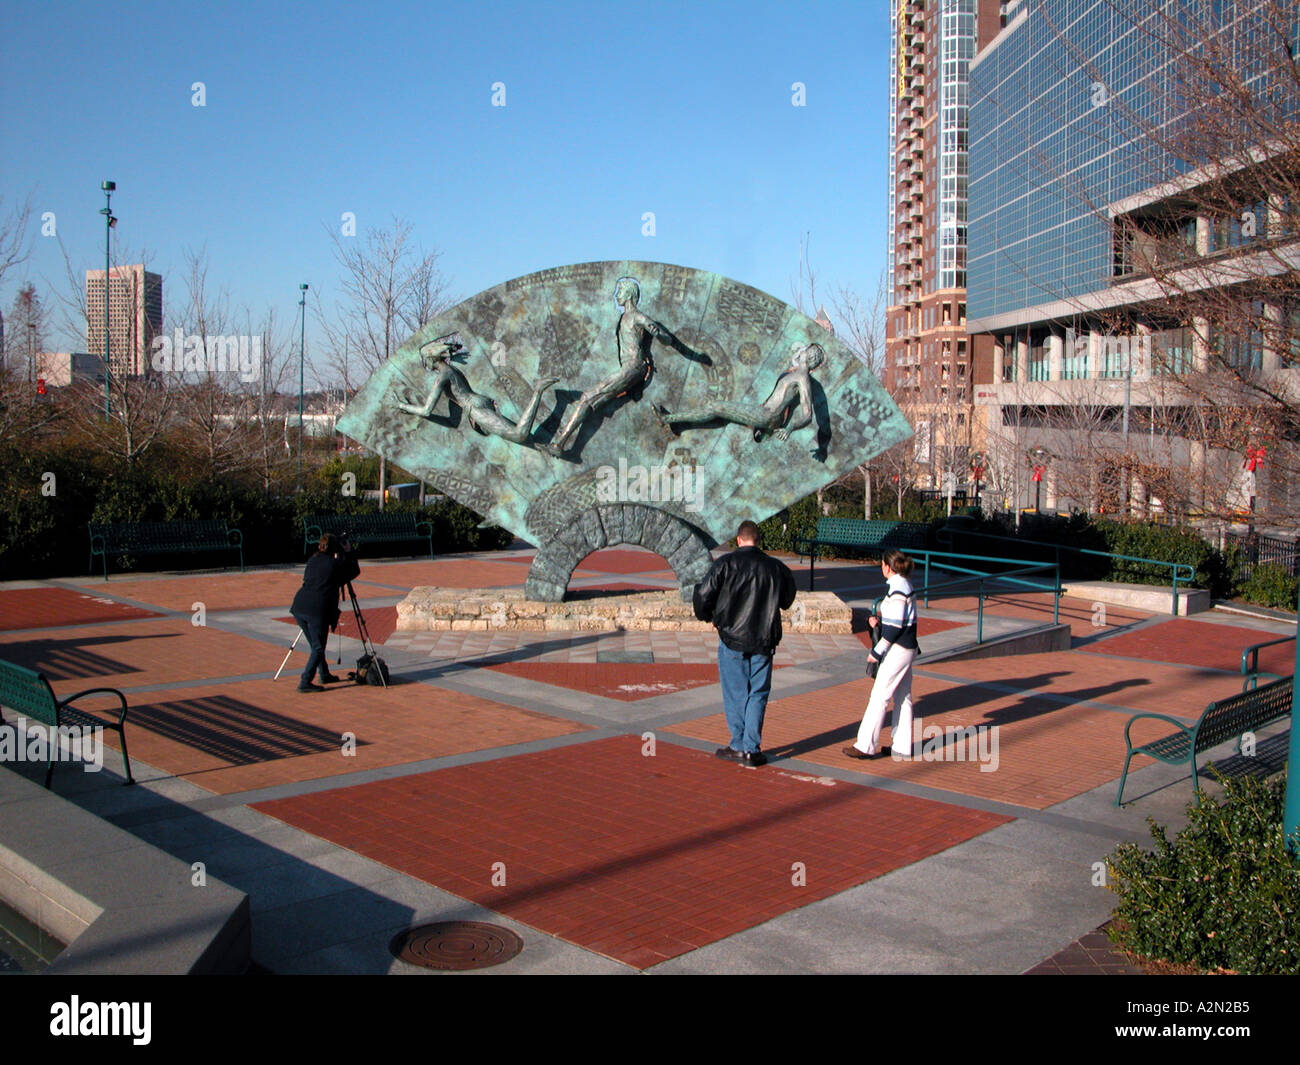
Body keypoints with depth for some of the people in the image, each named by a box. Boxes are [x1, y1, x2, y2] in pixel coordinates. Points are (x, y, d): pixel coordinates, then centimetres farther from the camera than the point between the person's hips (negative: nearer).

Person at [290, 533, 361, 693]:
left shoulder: (312, 560, 14)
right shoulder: (336, 563, -1)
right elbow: (355, 570, 11)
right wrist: (349, 552, 22)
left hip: (299, 607, 6)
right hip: (318, 610, -6)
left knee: (315, 645, 20)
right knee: (318, 648, 2)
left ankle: (325, 675, 32)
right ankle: (305, 682, -6)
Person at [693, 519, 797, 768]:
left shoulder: (725, 564, -8)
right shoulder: (776, 567, 1)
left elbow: (703, 595, -10)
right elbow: (786, 601, 14)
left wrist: (709, 617, 8)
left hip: (732, 638, -2)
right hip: (764, 641, 2)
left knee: (735, 693, 8)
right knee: (758, 694, 8)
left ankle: (739, 747, 13)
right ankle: (752, 750, 7)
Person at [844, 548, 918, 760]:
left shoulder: (897, 589, -18)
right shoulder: (904, 585, 12)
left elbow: (895, 626, -20)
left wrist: (876, 652, -14)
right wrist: (877, 623, 1)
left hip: (898, 650, -10)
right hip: (906, 648, 10)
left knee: (879, 697, -5)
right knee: (902, 698, 12)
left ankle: (866, 746, -1)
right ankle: (902, 747, 18)